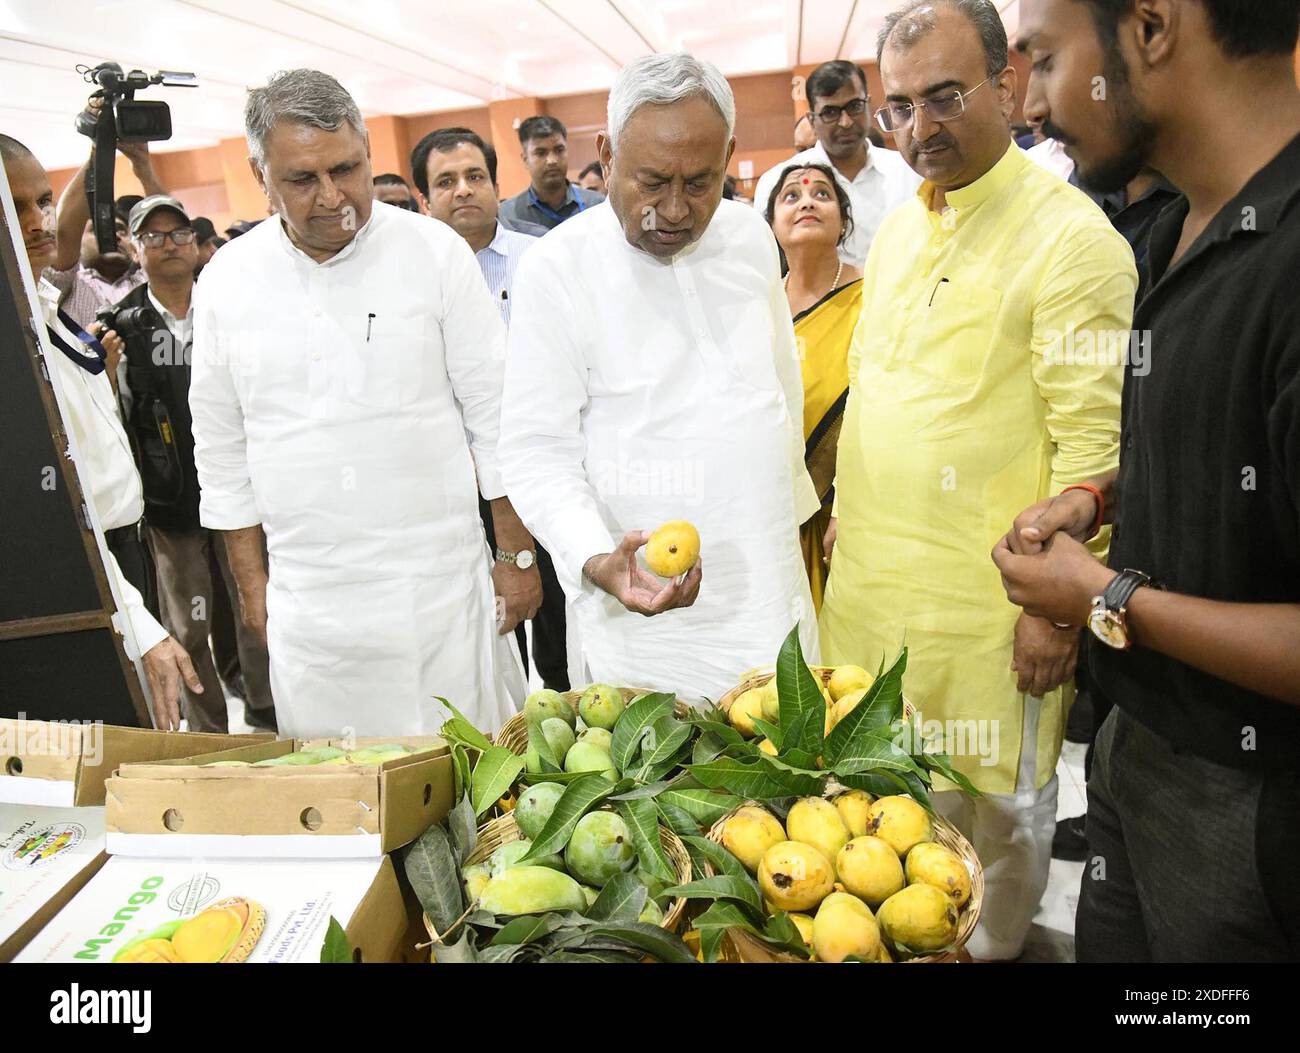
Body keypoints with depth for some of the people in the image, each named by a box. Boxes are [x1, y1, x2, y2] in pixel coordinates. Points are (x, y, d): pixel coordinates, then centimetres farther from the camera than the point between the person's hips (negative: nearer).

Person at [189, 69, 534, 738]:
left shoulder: (434, 252, -3)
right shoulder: (226, 281, 4)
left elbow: (495, 415, -1)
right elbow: (221, 448, 12)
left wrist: (517, 556, -1)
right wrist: (251, 583, 12)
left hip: (439, 584, -2)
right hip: (305, 601, 2)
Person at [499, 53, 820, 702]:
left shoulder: (750, 237, 4)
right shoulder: (558, 268, -12)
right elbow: (536, 452, -13)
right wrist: (596, 560, -29)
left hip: (772, 593, 5)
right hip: (646, 608, -5)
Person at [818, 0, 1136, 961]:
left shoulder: (1070, 236, -13)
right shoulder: (897, 231, 11)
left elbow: (1093, 444, -16)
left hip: (984, 596, -7)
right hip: (870, 576, 7)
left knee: (994, 801, 12)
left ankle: (993, 946, 38)